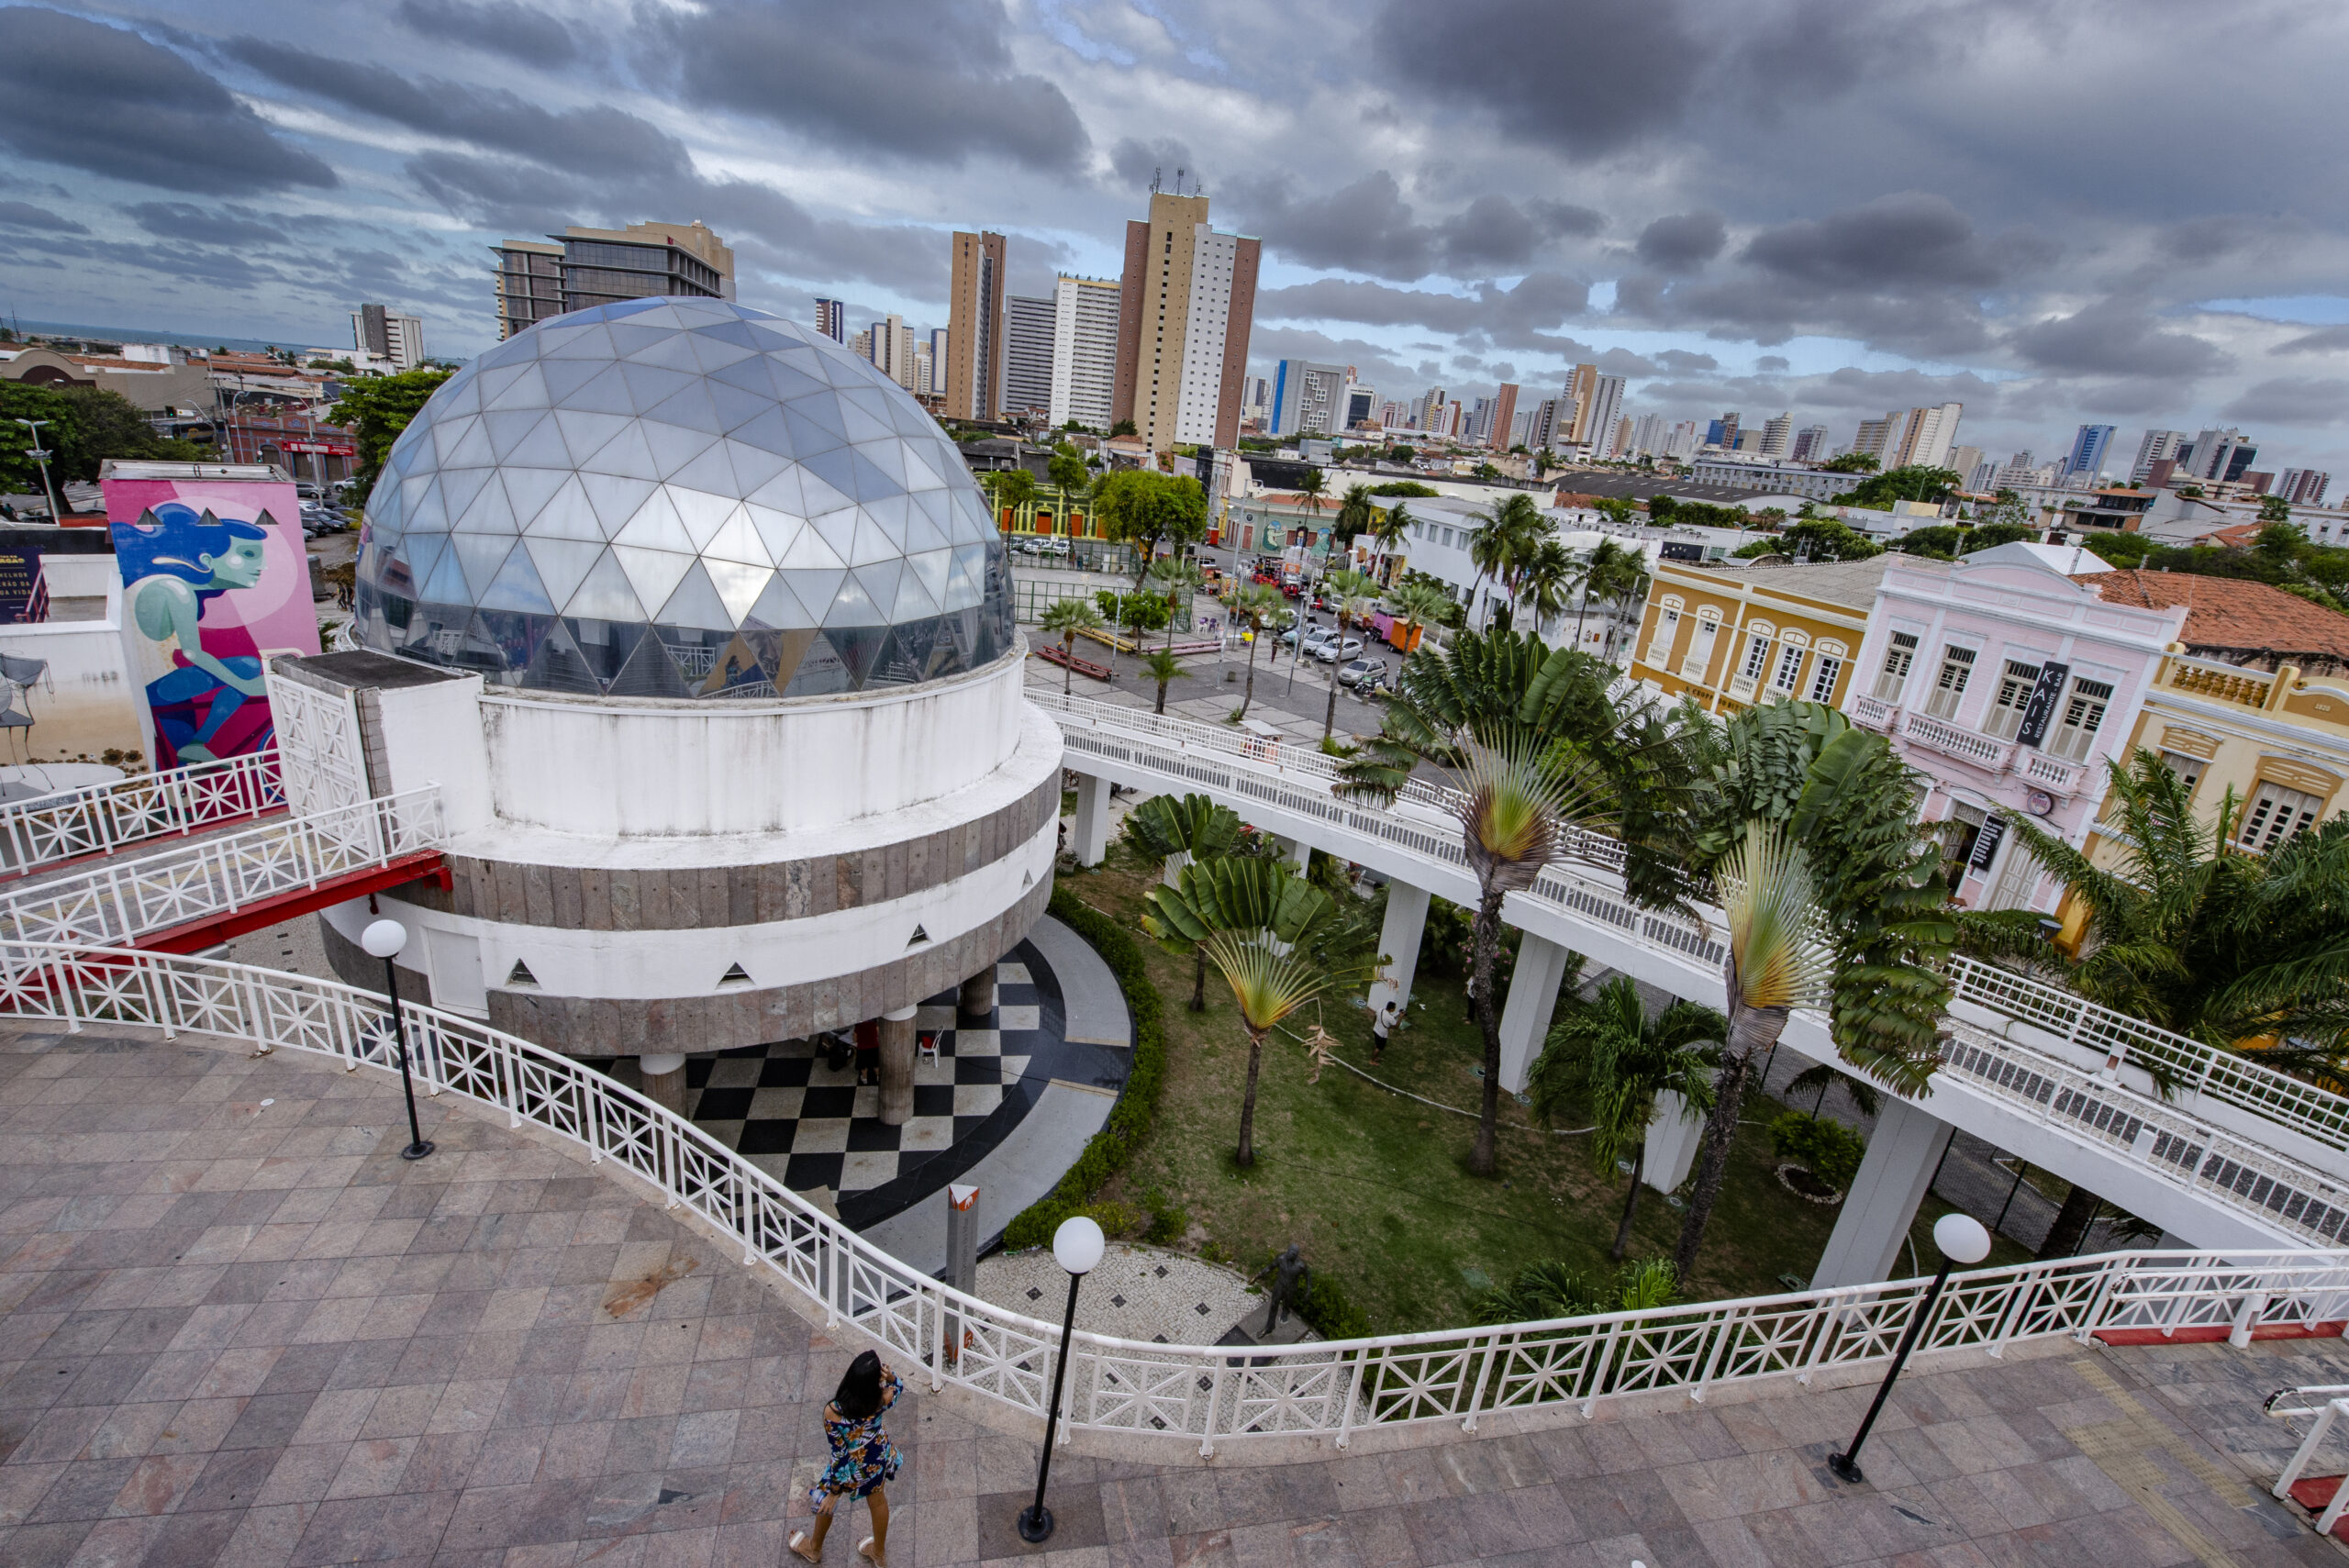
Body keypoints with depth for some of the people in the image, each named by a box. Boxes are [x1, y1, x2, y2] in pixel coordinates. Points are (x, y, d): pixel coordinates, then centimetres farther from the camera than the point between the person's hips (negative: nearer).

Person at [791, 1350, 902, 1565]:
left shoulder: (833, 1412, -38)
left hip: (852, 1465, -2)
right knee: (877, 1499, 31)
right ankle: (880, 1554, 55)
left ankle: (814, 1548, 59)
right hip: (879, 1455, 2)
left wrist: (835, 1491, -9)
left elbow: (839, 1453, -25)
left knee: (825, 1500, 31)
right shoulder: (883, 1399, -31)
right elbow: (898, 1387, -5)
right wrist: (890, 1376, -28)